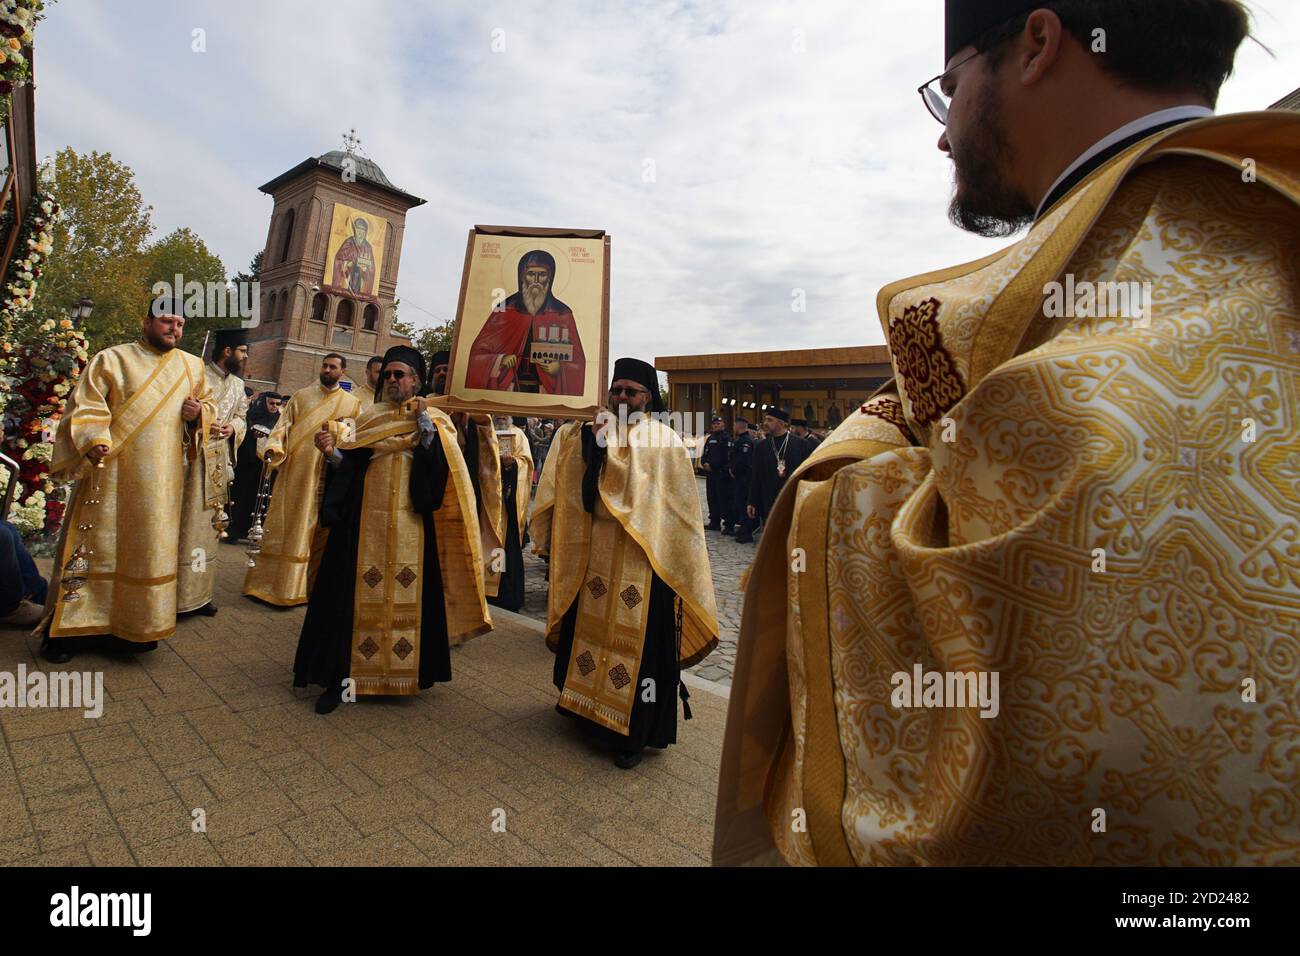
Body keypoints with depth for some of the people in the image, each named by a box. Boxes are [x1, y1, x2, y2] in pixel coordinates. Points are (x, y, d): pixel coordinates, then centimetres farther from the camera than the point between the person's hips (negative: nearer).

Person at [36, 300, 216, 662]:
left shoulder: (192, 367, 12)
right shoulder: (112, 358, 1)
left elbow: (208, 403, 20)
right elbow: (86, 406, -6)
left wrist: (199, 412, -3)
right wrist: (94, 442, -23)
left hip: (162, 481, 3)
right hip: (112, 471, -3)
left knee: (150, 549, 7)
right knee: (99, 546, 1)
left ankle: (129, 625, 19)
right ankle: (68, 627, 14)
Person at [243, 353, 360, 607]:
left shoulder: (352, 403, 10)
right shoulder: (301, 395, 11)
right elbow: (284, 425, 2)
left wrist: (334, 427, -15)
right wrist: (274, 449, -13)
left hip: (328, 475, 0)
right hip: (295, 470, 0)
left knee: (319, 529, 4)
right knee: (286, 526, 2)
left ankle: (307, 584, 13)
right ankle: (272, 582, 10)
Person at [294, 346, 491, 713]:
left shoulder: (434, 419, 7)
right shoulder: (369, 417, 15)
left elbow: (441, 466, -9)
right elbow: (350, 466, 8)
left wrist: (424, 421, -15)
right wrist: (332, 452, -11)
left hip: (411, 527, -2)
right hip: (365, 523, 2)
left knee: (409, 594, 1)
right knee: (358, 593, 1)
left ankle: (407, 669, 16)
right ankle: (343, 675, 9)